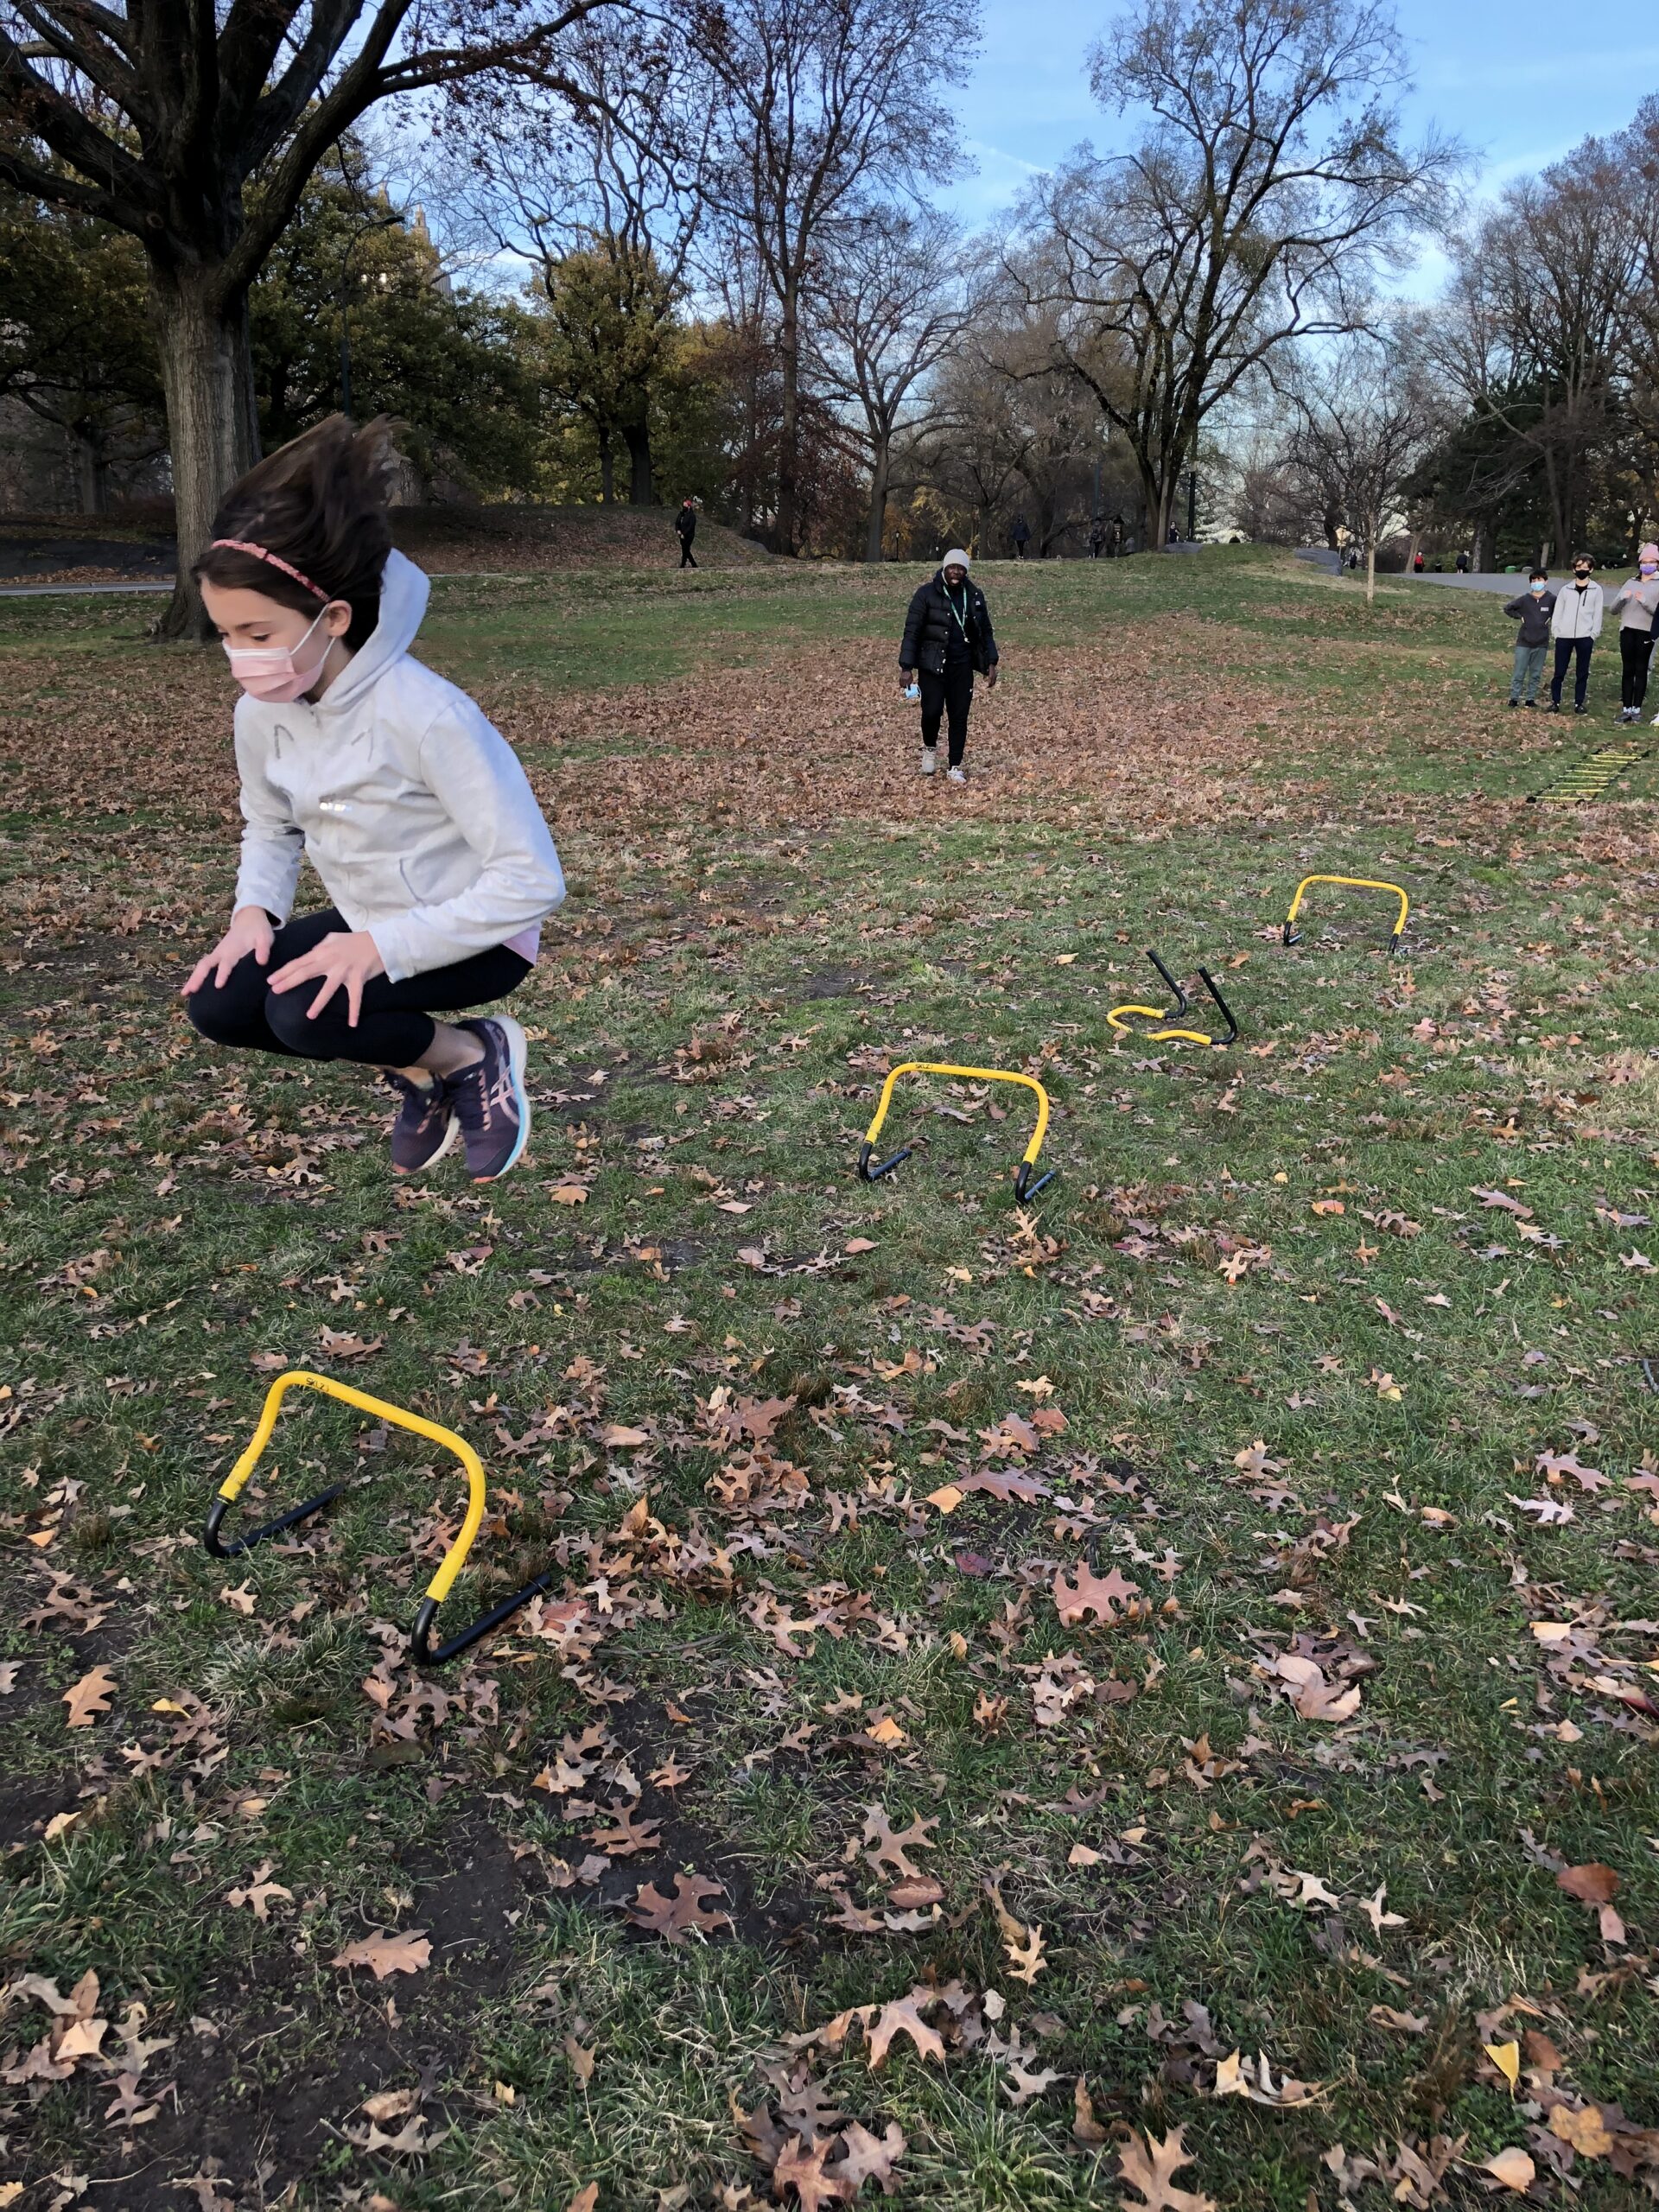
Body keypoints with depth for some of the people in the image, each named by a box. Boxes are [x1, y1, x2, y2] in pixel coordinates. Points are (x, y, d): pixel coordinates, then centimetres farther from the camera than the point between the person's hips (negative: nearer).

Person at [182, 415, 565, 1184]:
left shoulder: (424, 714, -29)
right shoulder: (261, 714, -7)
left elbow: (532, 881, -29)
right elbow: (270, 827, 13)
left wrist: (385, 946, -32)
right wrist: (253, 910, -8)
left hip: (469, 937, -7)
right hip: (367, 926, 7)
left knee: (304, 1011, -27)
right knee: (218, 1002, -9)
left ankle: (475, 1055, 0)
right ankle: (420, 1069, 9)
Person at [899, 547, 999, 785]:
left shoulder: (974, 596, 7)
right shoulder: (926, 594, -6)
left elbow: (985, 631, 14)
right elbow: (912, 631, -7)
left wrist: (990, 663, 6)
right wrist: (906, 667, -13)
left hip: (962, 667, 3)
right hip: (932, 665, -3)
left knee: (959, 716, 2)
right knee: (932, 711, -13)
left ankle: (956, 766, 14)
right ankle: (930, 748, 18)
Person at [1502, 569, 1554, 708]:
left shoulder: (1551, 599, -5)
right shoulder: (1525, 599, -4)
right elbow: (1508, 608, 7)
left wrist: (1551, 618, -3)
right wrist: (1519, 617, -2)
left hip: (1541, 643, 1)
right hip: (1523, 642, -1)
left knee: (1536, 674, 8)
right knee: (1519, 673, 1)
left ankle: (1530, 699, 17)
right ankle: (1514, 698, 9)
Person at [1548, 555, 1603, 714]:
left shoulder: (1596, 590, 5)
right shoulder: (1566, 590, 8)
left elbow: (1597, 614, 3)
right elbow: (1557, 613, 7)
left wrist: (1593, 635, -5)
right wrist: (1555, 633, -3)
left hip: (1585, 638, -1)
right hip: (1564, 637, 1)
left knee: (1582, 673, 5)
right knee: (1559, 672, 2)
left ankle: (1579, 703, 12)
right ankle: (1555, 702, 11)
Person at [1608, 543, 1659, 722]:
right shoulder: (1631, 583, 14)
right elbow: (1614, 609, 10)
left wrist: (1644, 601, -19)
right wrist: (1622, 597, -9)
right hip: (1627, 630, 3)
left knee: (1641, 670, -1)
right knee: (1627, 670, 3)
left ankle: (1636, 709, 2)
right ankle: (1626, 708, 5)